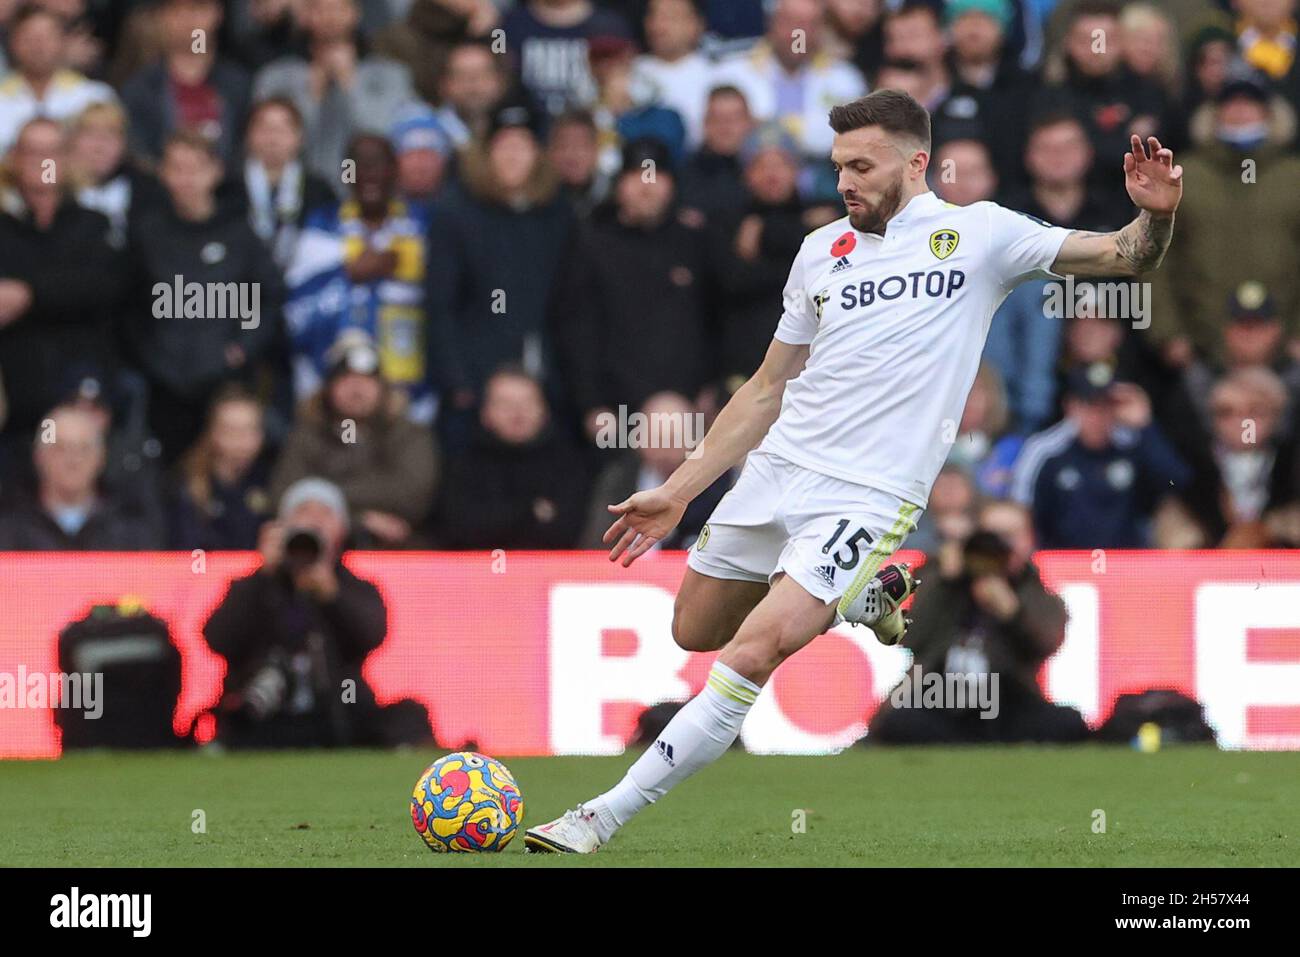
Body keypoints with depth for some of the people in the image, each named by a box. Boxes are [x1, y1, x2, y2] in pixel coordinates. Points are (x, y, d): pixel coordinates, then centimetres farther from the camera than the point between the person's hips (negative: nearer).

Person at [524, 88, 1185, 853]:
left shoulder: (977, 234, -1)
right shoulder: (822, 251, 12)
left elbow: (1122, 258, -1)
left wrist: (1155, 215, -24)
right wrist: (676, 493, 16)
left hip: (867, 496, -6)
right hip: (775, 471, 6)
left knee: (752, 656, -19)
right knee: (694, 632, 17)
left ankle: (605, 817, -14)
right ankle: (865, 596, 34)